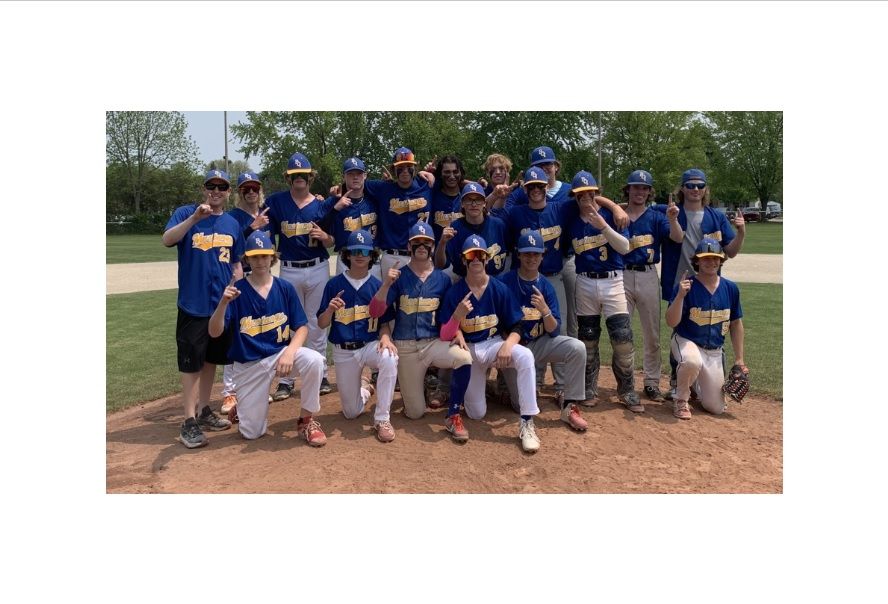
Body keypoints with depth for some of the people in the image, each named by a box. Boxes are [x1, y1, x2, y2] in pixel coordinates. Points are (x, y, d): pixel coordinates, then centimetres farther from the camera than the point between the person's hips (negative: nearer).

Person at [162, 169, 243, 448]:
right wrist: (194, 218, -32)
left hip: (222, 304, 5)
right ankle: (189, 421, 8)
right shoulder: (186, 213, -2)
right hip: (193, 305, -5)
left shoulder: (232, 224, 10)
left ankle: (204, 411, 27)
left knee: (212, 359, 14)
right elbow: (167, 240, -20)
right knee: (191, 363, 0)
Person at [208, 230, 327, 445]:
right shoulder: (236, 291, -8)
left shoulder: (285, 288, -3)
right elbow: (214, 333, -15)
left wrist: (289, 353, -21)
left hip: (280, 353, 1)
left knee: (314, 360, -32)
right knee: (252, 433, -1)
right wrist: (223, 303, -33)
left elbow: (302, 327, -3)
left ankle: (306, 420, -9)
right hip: (248, 366, -1)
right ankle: (243, 406, 36)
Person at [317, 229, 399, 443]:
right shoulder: (334, 284, -3)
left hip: (371, 345, 0)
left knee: (390, 358, -37)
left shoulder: (378, 286, -1)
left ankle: (382, 419, -21)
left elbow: (384, 322, 1)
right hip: (343, 352, 1)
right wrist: (330, 309, -23)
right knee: (351, 412, 5)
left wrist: (385, 337, -21)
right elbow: (322, 324, -2)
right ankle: (364, 389, 42)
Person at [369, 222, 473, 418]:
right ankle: (412, 387, 36)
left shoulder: (443, 279, 2)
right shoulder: (399, 277, -3)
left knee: (467, 359, -30)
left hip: (436, 343, 1)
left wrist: (457, 331, -11)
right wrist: (386, 284, -26)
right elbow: (375, 312, -12)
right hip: (405, 347, -1)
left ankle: (444, 389, 3)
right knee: (415, 413, 1)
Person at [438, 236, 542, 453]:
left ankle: (527, 423, -26)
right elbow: (444, 336, -11)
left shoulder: (500, 289, -7)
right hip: (468, 350, -1)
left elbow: (516, 328, -4)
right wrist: (458, 315, -31)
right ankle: (453, 415, 30)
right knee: (477, 414, -8)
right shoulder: (454, 292, -10)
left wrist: (507, 345, -27)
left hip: (494, 344, 1)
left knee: (525, 356, -33)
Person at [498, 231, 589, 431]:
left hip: (539, 343, 3)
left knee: (577, 348, -23)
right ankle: (508, 379, 27)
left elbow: (554, 331, -8)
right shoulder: (505, 282, -12)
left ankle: (568, 406, -11)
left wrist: (544, 309, -26)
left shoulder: (546, 286, -4)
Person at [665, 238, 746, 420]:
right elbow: (671, 322, -19)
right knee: (692, 362, -41)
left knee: (716, 408, 2)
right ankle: (681, 400, -12)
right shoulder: (686, 286, -14)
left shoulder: (731, 288, -2)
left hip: (715, 351, 4)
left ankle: (699, 381, 36)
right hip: (686, 341, -4)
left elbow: (736, 324, 9)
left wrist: (739, 359, 8)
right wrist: (680, 295, -33)